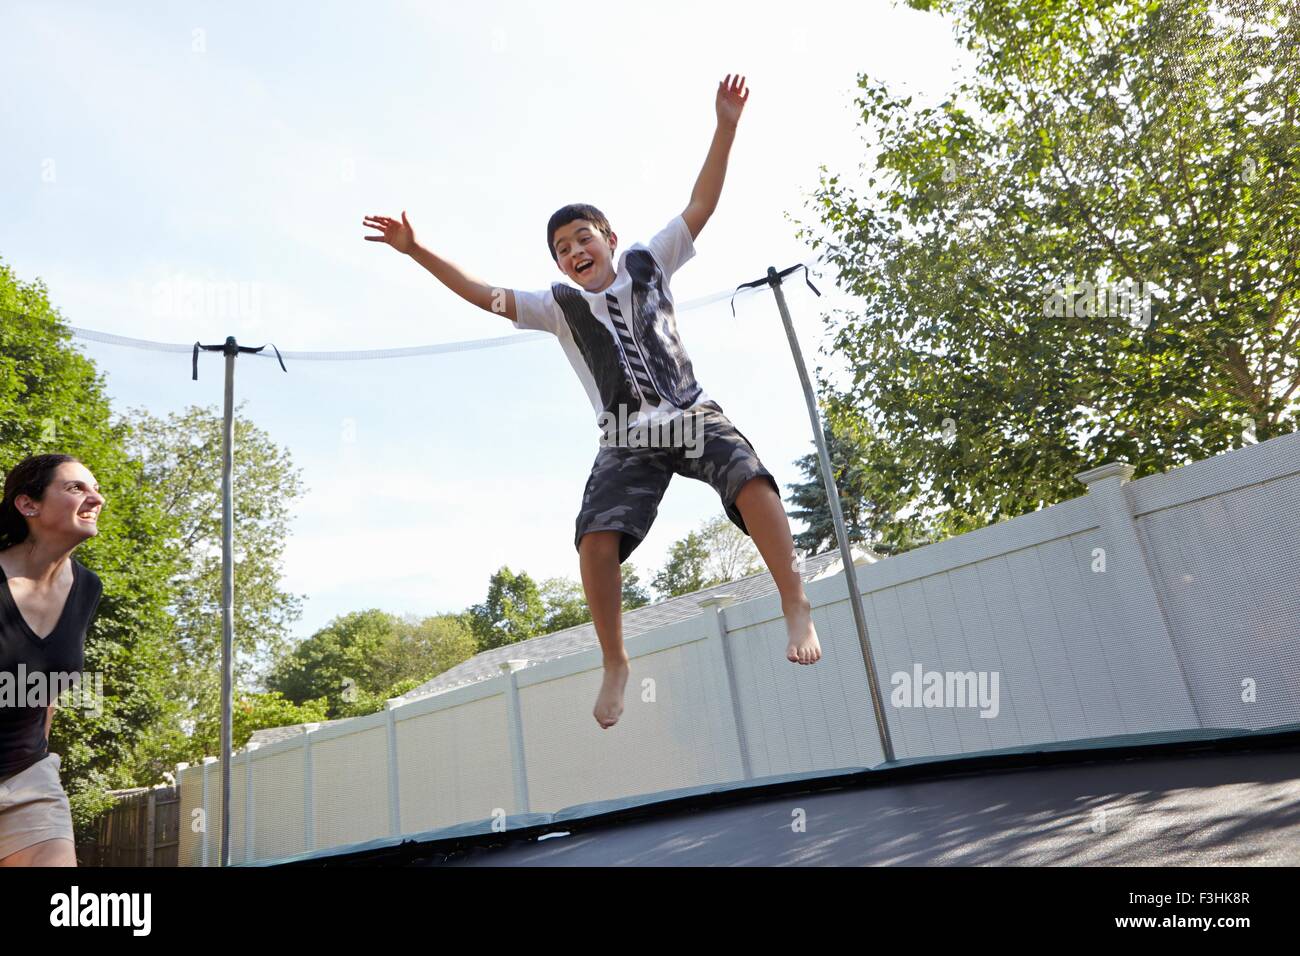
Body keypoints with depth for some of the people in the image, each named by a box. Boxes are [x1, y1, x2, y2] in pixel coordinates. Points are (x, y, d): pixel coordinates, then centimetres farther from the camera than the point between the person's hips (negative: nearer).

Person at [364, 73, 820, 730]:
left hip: (693, 417, 0)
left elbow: (700, 204, 10)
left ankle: (796, 609, -21)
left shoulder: (648, 263, 12)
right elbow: (484, 295, 9)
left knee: (750, 480, -30)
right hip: (627, 441, 1)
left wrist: (725, 126, 3)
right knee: (596, 542, -18)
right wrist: (415, 251, 4)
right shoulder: (559, 307, 12)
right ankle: (615, 665, -1)